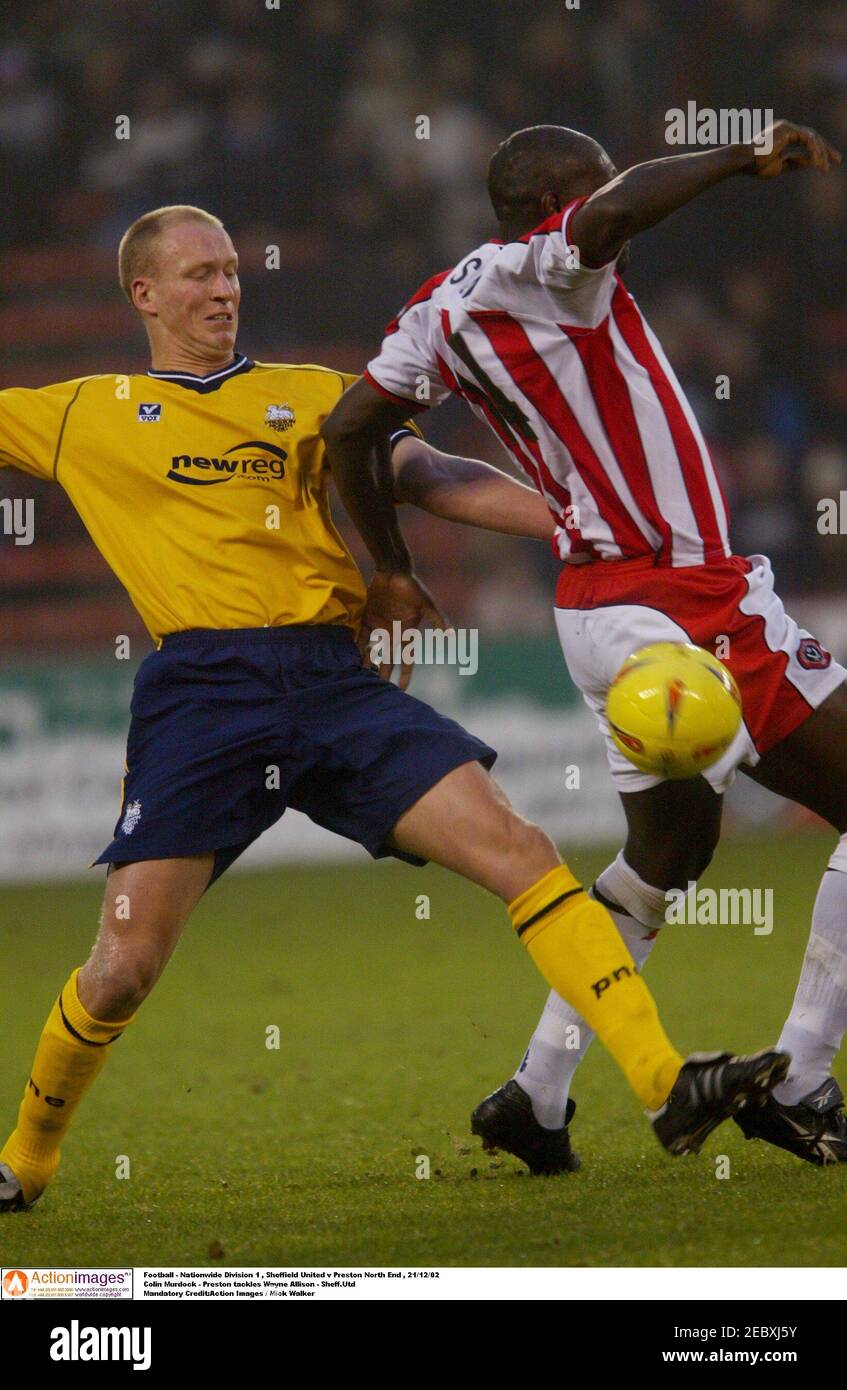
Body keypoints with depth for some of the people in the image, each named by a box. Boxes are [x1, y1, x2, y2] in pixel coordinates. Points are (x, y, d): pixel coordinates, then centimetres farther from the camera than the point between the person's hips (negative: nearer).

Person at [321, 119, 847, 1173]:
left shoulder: (446, 309, 10)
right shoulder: (540, 273, -14)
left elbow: (346, 428, 16)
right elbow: (602, 219, -38)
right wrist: (743, 158, -28)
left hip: (602, 603, 10)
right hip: (683, 603, -9)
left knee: (668, 851, 26)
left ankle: (537, 1098, 25)